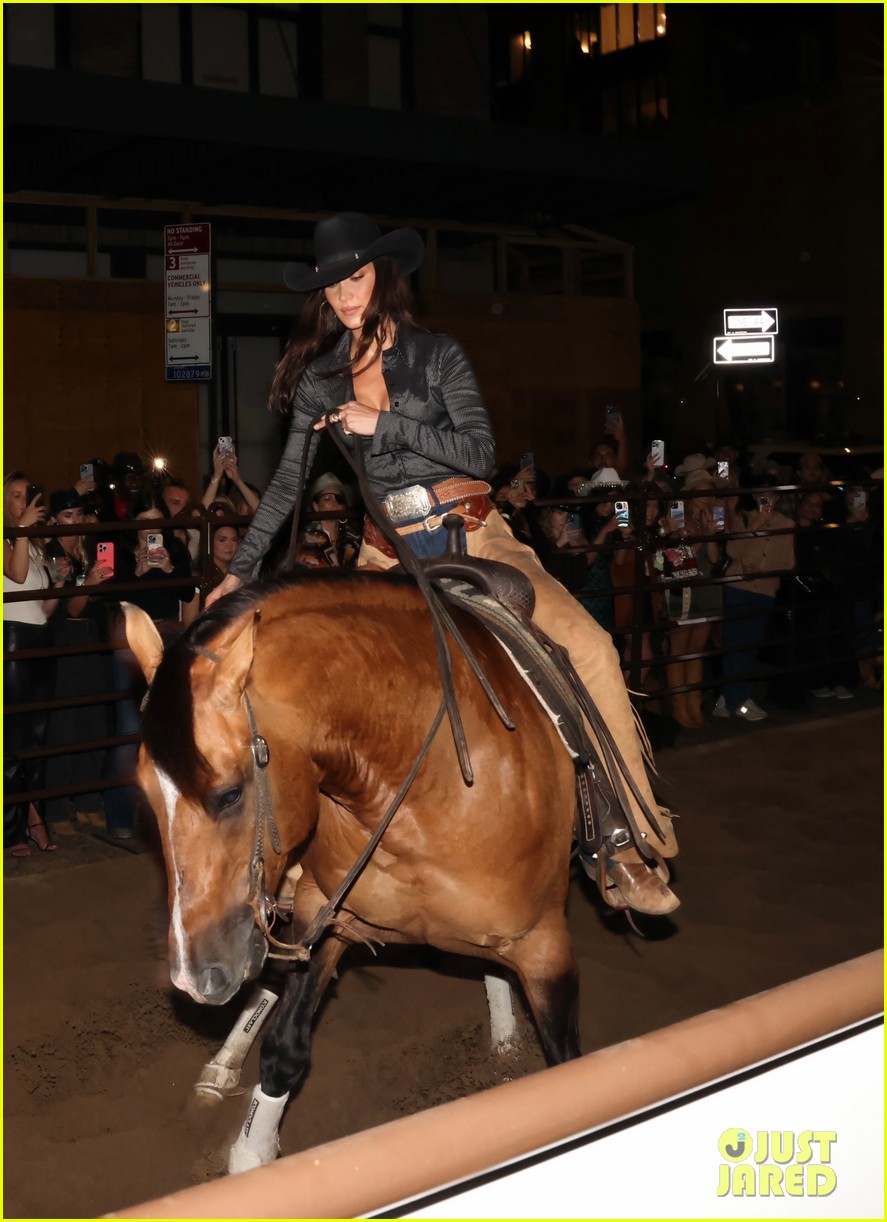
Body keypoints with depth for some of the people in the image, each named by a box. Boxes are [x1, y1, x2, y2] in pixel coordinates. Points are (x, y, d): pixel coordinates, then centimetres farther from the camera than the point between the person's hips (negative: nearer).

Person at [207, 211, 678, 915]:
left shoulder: (439, 357, 3)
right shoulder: (320, 380, 11)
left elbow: (480, 451, -8)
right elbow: (289, 483, 15)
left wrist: (384, 423, -13)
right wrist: (242, 569, 12)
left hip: (471, 534, -3)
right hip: (388, 555, 3)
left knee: (590, 647, -20)